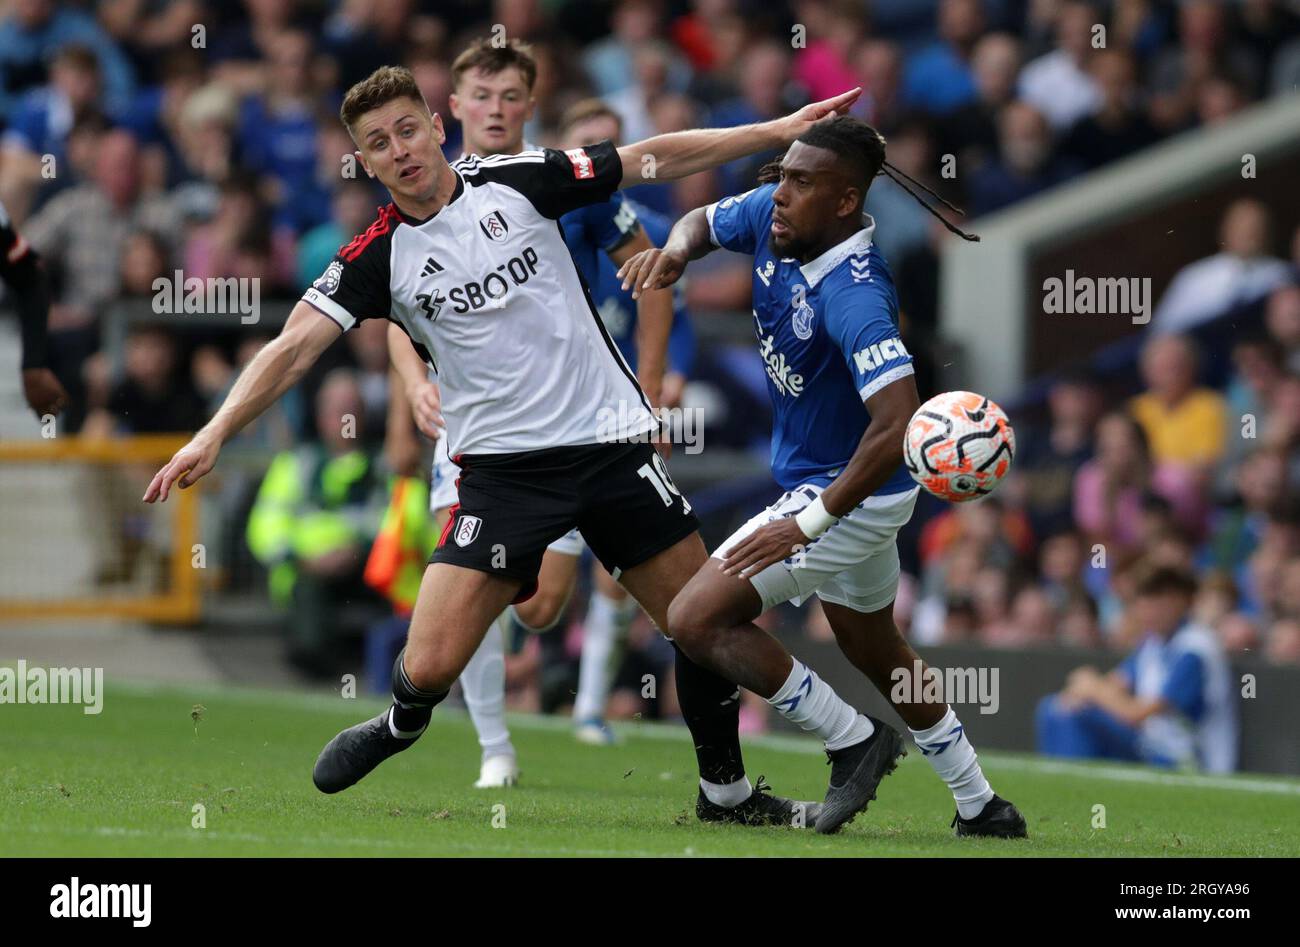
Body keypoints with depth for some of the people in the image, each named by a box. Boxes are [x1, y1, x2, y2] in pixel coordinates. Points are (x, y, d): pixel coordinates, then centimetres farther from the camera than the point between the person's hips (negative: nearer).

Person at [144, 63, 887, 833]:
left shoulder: (516, 182, 0)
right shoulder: (379, 257, -2)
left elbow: (652, 160, 7)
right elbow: (295, 348, -8)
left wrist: (778, 132, 6)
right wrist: (215, 436, -21)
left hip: (611, 442, 1)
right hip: (502, 466, -1)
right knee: (430, 667, -11)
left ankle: (725, 791, 24)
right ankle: (402, 726, 26)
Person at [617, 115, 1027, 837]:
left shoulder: (853, 295, -33)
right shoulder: (771, 217, -9)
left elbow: (899, 424, -41)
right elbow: (706, 220, 14)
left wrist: (810, 522, -38)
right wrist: (676, 247, -12)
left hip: (848, 492, -9)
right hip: (815, 482, 9)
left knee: (697, 618, -14)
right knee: (878, 657, 24)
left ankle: (854, 740, -2)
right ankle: (982, 809, 37)